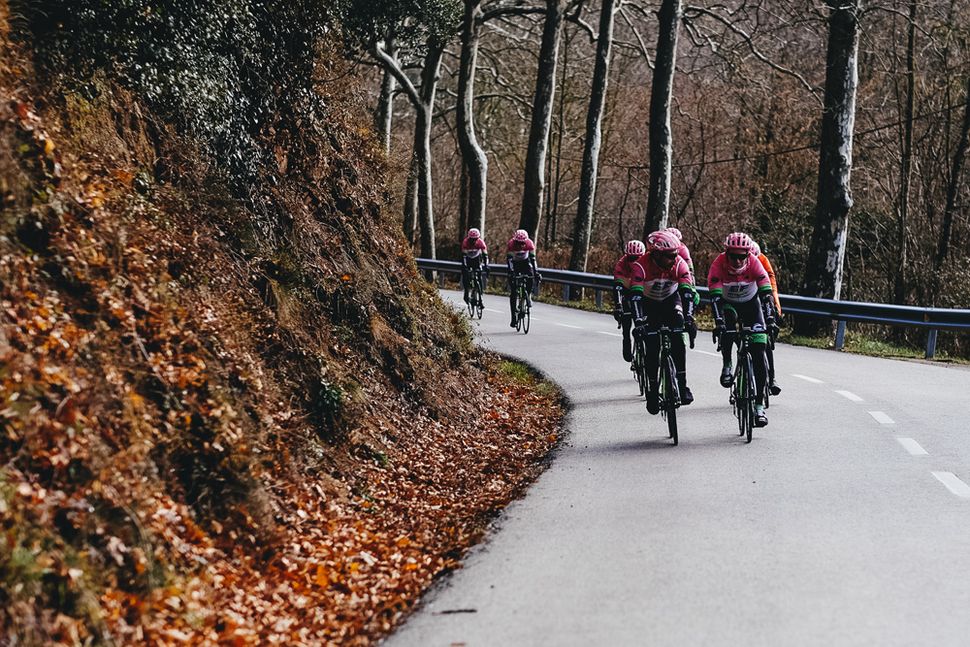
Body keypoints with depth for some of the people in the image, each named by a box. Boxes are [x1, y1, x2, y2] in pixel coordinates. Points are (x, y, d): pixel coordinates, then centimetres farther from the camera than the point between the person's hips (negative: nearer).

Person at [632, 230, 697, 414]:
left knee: (678, 339, -20)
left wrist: (689, 319, -46)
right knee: (652, 347, -11)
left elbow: (687, 293, -33)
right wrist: (639, 321, -51)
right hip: (649, 303, -1)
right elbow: (635, 295, -39)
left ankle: (682, 385, -16)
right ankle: (652, 391, 1)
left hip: (671, 300, 1)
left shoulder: (679, 264, -26)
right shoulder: (642, 265, -32)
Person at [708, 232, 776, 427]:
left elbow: (766, 292, -31)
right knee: (726, 325, -37)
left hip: (750, 303, 0)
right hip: (728, 303, 0)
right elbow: (715, 296, -35)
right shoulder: (719, 264, -29)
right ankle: (727, 365, -13)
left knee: (758, 353, -11)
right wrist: (718, 320, -49)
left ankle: (759, 405, -6)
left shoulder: (754, 263, -27)